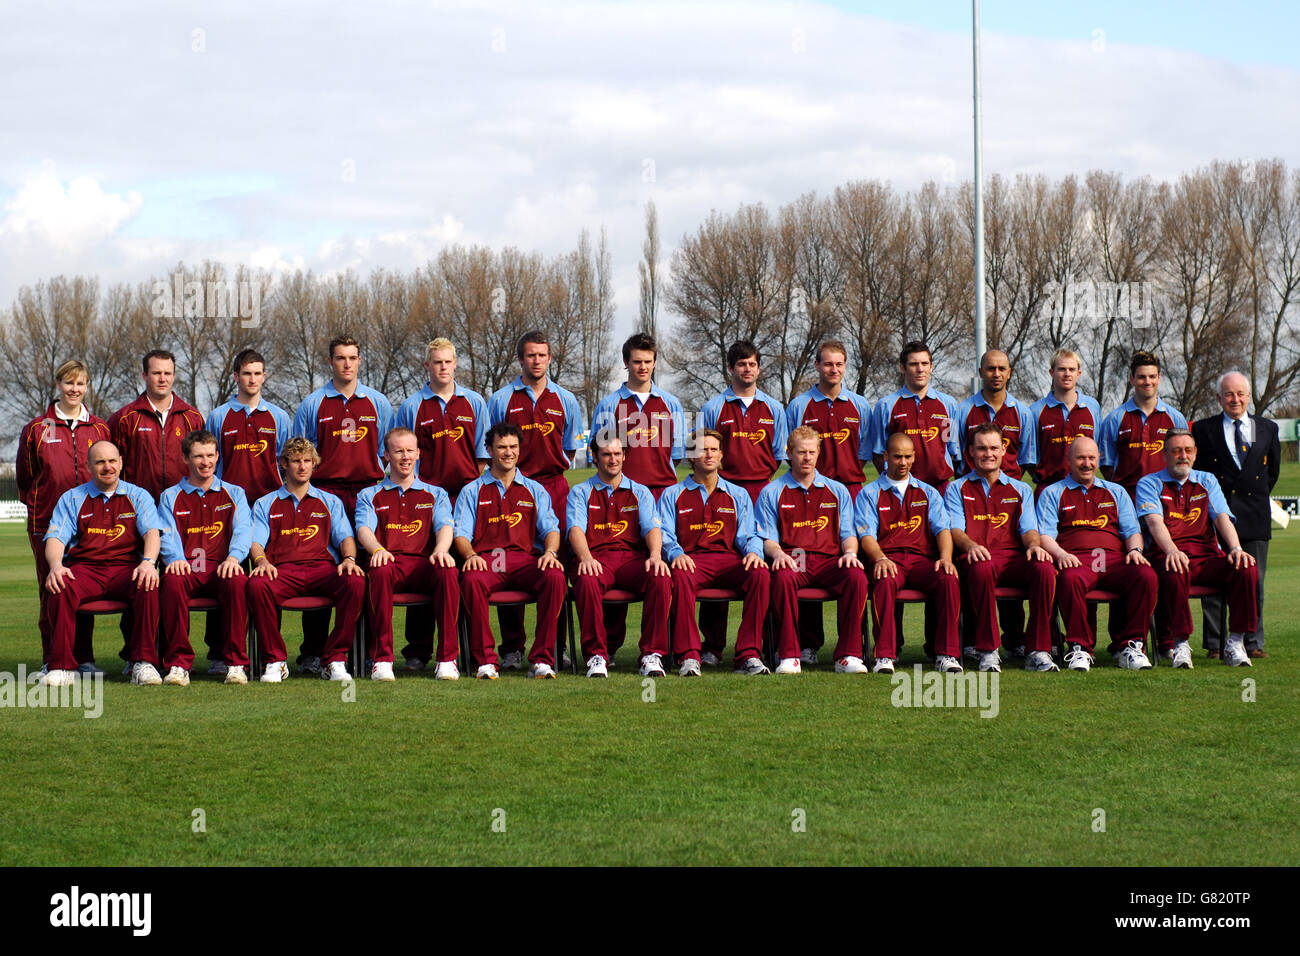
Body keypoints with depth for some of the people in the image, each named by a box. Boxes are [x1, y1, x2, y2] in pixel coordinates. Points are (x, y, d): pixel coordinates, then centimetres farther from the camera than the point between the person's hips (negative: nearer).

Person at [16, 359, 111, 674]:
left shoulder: (99, 429, 10)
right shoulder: (36, 429, 5)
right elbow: (25, 477, 11)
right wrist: (37, 504, 7)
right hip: (47, 521, -1)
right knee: (51, 589, -1)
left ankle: (83, 657, 9)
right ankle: (52, 660, 5)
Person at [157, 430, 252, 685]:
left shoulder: (233, 493, 20)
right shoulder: (171, 497, 19)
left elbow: (243, 530, 4)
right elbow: (168, 534, 4)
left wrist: (233, 557, -18)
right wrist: (176, 558, -20)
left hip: (221, 568, 0)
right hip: (186, 568, 0)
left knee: (237, 582, -36)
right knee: (172, 581, -36)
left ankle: (235, 663, -28)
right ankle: (178, 664, -31)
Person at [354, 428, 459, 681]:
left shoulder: (435, 494, 25)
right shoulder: (370, 496, 22)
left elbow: (444, 526, 7)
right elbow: (365, 529, 4)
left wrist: (441, 550, -18)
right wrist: (377, 549, -21)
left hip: (425, 563, 1)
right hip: (389, 561, -1)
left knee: (447, 572, -35)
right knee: (380, 572, -38)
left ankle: (447, 658, -31)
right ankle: (382, 658, -33)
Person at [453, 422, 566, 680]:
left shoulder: (534, 490, 23)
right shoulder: (472, 491, 19)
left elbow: (551, 529, 12)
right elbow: (461, 534, 8)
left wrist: (550, 552, -11)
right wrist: (470, 555, -15)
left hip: (526, 559, 1)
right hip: (486, 559, -1)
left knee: (555, 577, -32)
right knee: (472, 579, -37)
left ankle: (542, 659, -28)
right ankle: (485, 661, -31)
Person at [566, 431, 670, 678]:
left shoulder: (640, 492, 22)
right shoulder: (580, 492, 17)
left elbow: (652, 527, 6)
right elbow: (576, 528, 0)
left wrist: (655, 555, -18)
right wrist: (585, 558, -23)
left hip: (633, 558, 1)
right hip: (596, 558, -1)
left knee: (661, 578, -32)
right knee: (586, 581, -38)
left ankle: (652, 654, -28)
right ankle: (596, 656, -31)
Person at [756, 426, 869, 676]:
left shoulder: (837, 491, 22)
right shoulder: (772, 493, 16)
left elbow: (848, 534, 18)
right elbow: (767, 538, 9)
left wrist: (850, 552, -4)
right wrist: (777, 553, -14)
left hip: (829, 560, 2)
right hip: (792, 560, -2)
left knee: (856, 577, -32)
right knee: (783, 578, -39)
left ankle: (848, 655, -29)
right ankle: (789, 656, -36)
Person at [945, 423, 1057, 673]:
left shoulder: (1020, 490, 26)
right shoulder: (957, 489, 20)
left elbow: (1028, 528, 12)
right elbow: (955, 529, 4)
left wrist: (1033, 545, -13)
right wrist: (971, 546, -19)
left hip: (1014, 558, 2)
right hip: (979, 558, -2)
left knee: (1044, 568, -32)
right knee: (981, 569, -40)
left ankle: (1037, 651, -30)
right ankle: (988, 652, -35)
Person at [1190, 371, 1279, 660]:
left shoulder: (1267, 429, 12)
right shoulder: (1203, 429, 4)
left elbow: (1273, 471, 20)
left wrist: (1257, 498, 15)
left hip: (1254, 517, 2)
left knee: (1254, 581, 3)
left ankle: (1253, 643, 9)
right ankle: (1214, 644, 3)